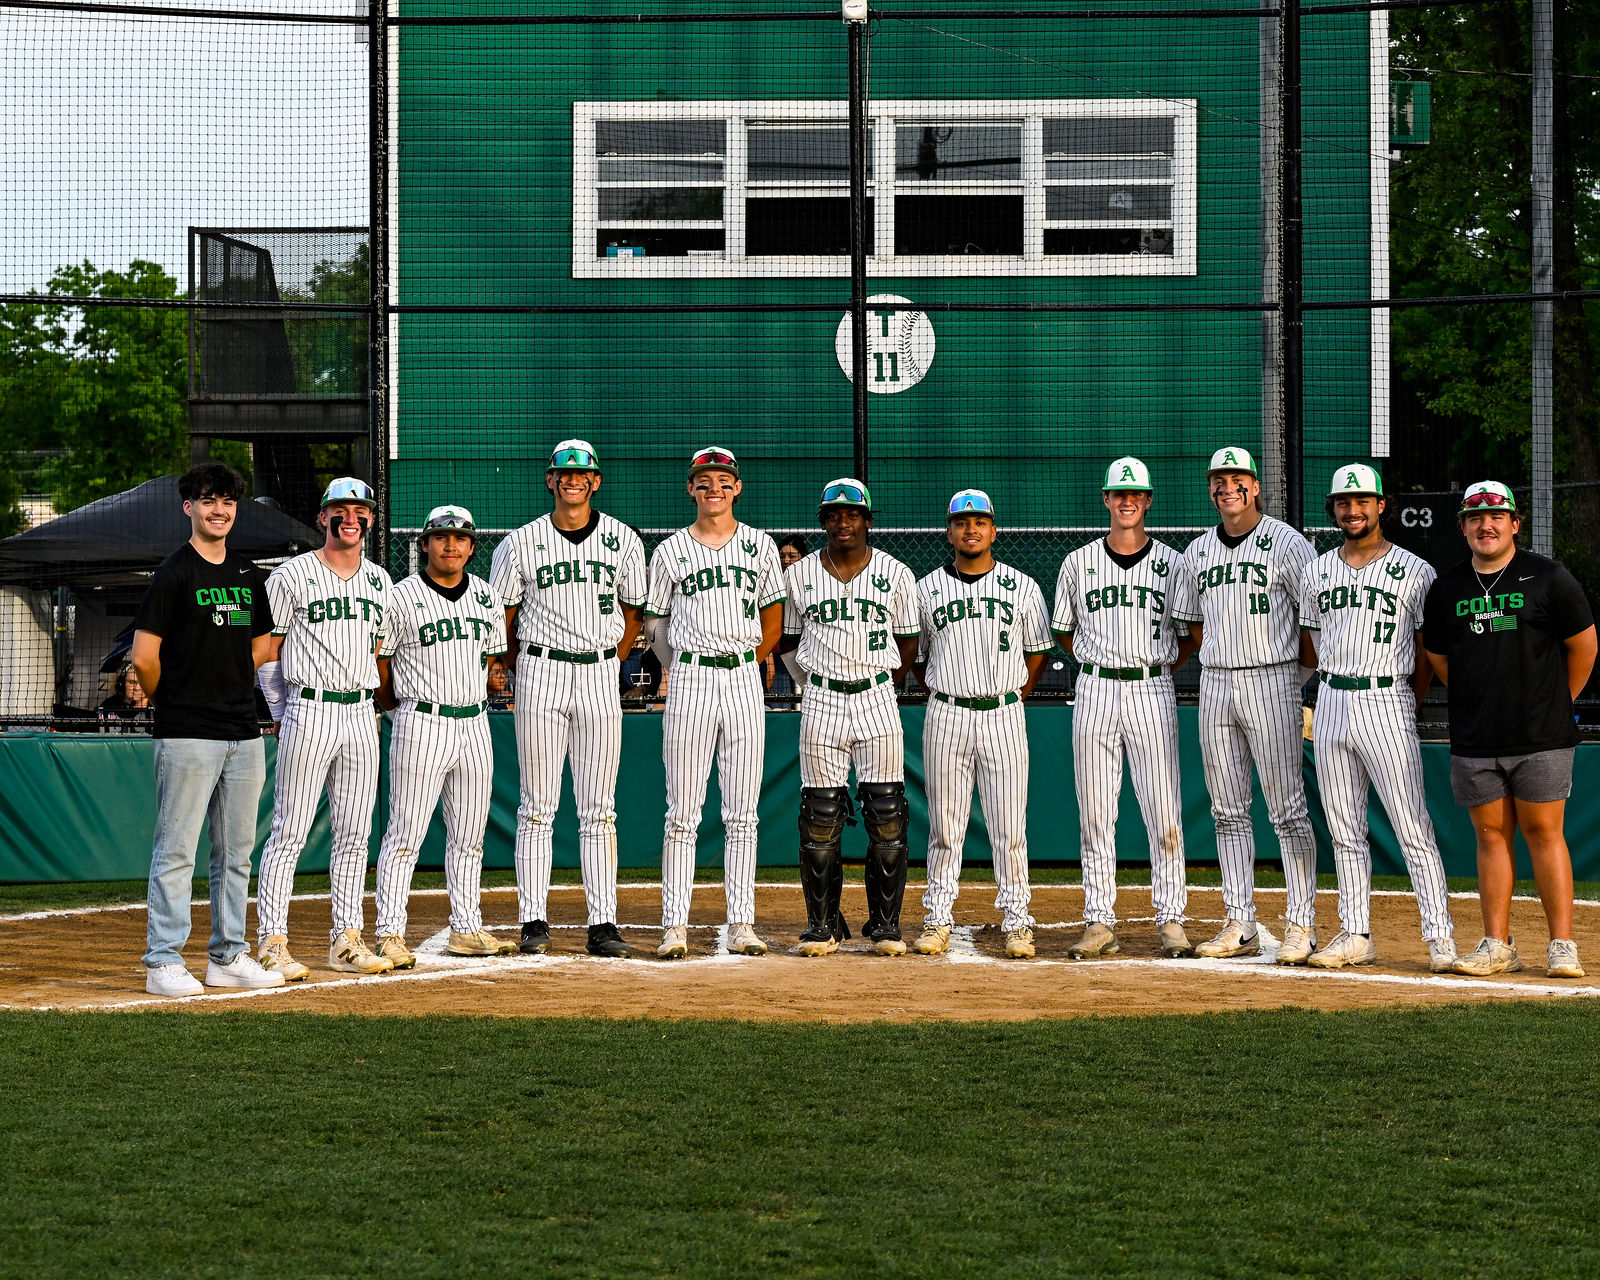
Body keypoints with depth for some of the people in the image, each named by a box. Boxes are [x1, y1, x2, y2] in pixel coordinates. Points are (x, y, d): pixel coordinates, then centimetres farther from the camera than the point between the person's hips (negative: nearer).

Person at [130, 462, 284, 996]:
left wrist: (228, 686, 12)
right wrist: (170, 702, 3)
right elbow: (144, 656, -9)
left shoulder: (250, 575, 14)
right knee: (176, 850, -5)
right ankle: (164, 963, -1)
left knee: (236, 852, 11)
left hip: (244, 733, 7)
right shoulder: (175, 572, -7)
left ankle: (228, 957, 18)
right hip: (188, 736, -7)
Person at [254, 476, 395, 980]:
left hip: (360, 714, 6)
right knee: (290, 831, -6)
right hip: (309, 712, -6)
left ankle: (346, 941, 14)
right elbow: (267, 650, 1)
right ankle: (272, 943, -4)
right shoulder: (292, 576, -3)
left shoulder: (379, 581, 14)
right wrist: (283, 712, -1)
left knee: (354, 834, 8)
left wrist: (370, 707, 15)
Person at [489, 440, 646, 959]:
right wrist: (523, 666, 7)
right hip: (540, 672, -1)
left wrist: (609, 664, 11)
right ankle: (534, 921, 3)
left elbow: (633, 609, 14)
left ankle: (603, 925, 4)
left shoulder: (623, 541, 5)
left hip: (600, 674, 1)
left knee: (599, 809, 3)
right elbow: (501, 615, 8)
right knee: (537, 807, 0)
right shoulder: (521, 543, 1)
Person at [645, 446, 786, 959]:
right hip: (690, 679, -1)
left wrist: (745, 667, 11)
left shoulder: (760, 546, 9)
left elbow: (773, 619, 14)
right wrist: (678, 670, 6)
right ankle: (675, 926, -2)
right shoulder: (671, 551, 6)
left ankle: (741, 925, 5)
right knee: (683, 811, -3)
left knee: (743, 813, 3)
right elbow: (655, 623, 11)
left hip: (745, 678, 2)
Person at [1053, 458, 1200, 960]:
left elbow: (1192, 634, 9)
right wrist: (1098, 663, 8)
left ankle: (1170, 920, 2)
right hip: (1095, 691, 2)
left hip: (1152, 692, -1)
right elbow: (1063, 630, 17)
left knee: (1164, 813, -4)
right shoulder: (1079, 562, 8)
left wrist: (1159, 669, 1)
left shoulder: (1172, 564, 4)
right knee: (1095, 813, 2)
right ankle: (1100, 923, 6)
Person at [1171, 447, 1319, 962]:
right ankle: (1239, 927, 12)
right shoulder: (1197, 552, 12)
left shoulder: (1287, 543, -5)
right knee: (1228, 811, 7)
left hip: (1272, 682, -6)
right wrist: (1222, 658, 10)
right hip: (1215, 685, 6)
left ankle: (1301, 925, -3)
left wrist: (1296, 671, -4)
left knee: (1287, 809, -5)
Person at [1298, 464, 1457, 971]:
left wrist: (1407, 707, 1)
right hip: (1331, 702, 5)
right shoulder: (1317, 572, 12)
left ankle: (1441, 938, -7)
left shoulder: (1415, 572, -1)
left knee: (1413, 830, -8)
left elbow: (1428, 651, 2)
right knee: (1344, 831, 8)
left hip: (1388, 704, -5)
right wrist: (1337, 689, 11)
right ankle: (1356, 935, 14)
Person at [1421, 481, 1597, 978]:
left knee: (1543, 831, -3)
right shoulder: (1445, 588, 8)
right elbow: (1438, 657, 19)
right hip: (1474, 744, 3)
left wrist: (1556, 704, 10)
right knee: (1490, 835, 6)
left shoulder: (1548, 578, -2)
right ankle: (1497, 944, 10)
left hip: (1541, 738, -3)